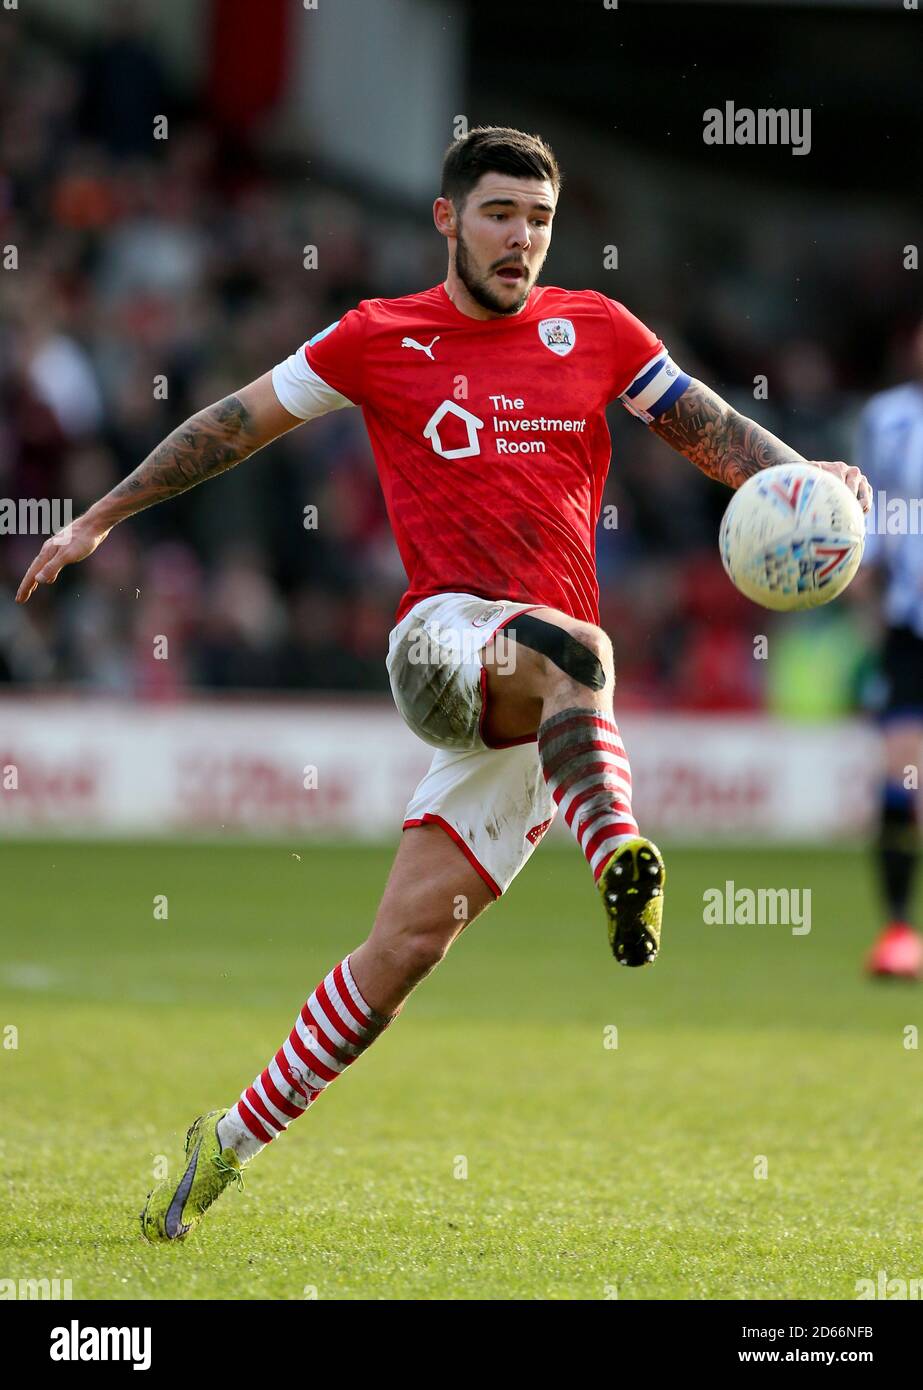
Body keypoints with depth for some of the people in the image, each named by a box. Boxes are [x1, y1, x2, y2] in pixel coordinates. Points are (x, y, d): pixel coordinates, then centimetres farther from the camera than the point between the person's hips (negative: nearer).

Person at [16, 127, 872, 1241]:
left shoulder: (595, 330, 11)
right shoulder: (381, 339, 7)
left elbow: (714, 432, 16)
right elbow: (239, 422, 16)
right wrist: (100, 518, 18)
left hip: (537, 709, 1)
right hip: (443, 637, -1)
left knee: (404, 946, -6)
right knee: (574, 648, -37)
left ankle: (233, 1141, 4)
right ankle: (622, 864, -61)